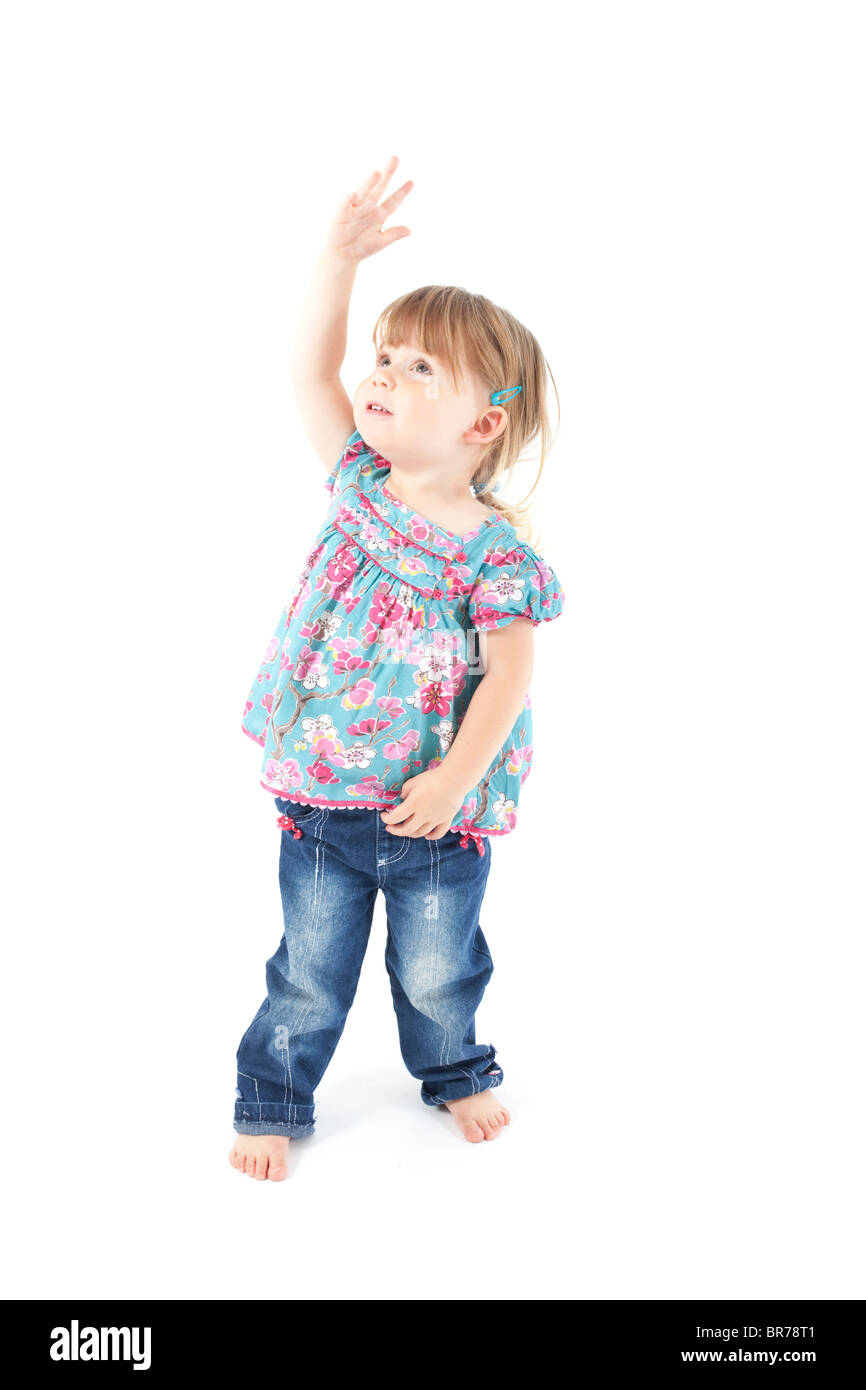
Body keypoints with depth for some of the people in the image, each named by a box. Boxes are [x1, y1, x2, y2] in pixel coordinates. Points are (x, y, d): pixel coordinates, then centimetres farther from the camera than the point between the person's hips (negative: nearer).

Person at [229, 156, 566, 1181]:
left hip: (437, 811, -2)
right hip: (322, 796, 2)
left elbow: (508, 674, -17)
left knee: (438, 970, 19)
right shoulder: (358, 478, -4)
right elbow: (311, 371, -9)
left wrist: (456, 774, -28)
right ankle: (271, 1100, 35)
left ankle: (454, 1074, 47)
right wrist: (338, 258, -19)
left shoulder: (496, 551, -16)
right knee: (310, 972, 14)